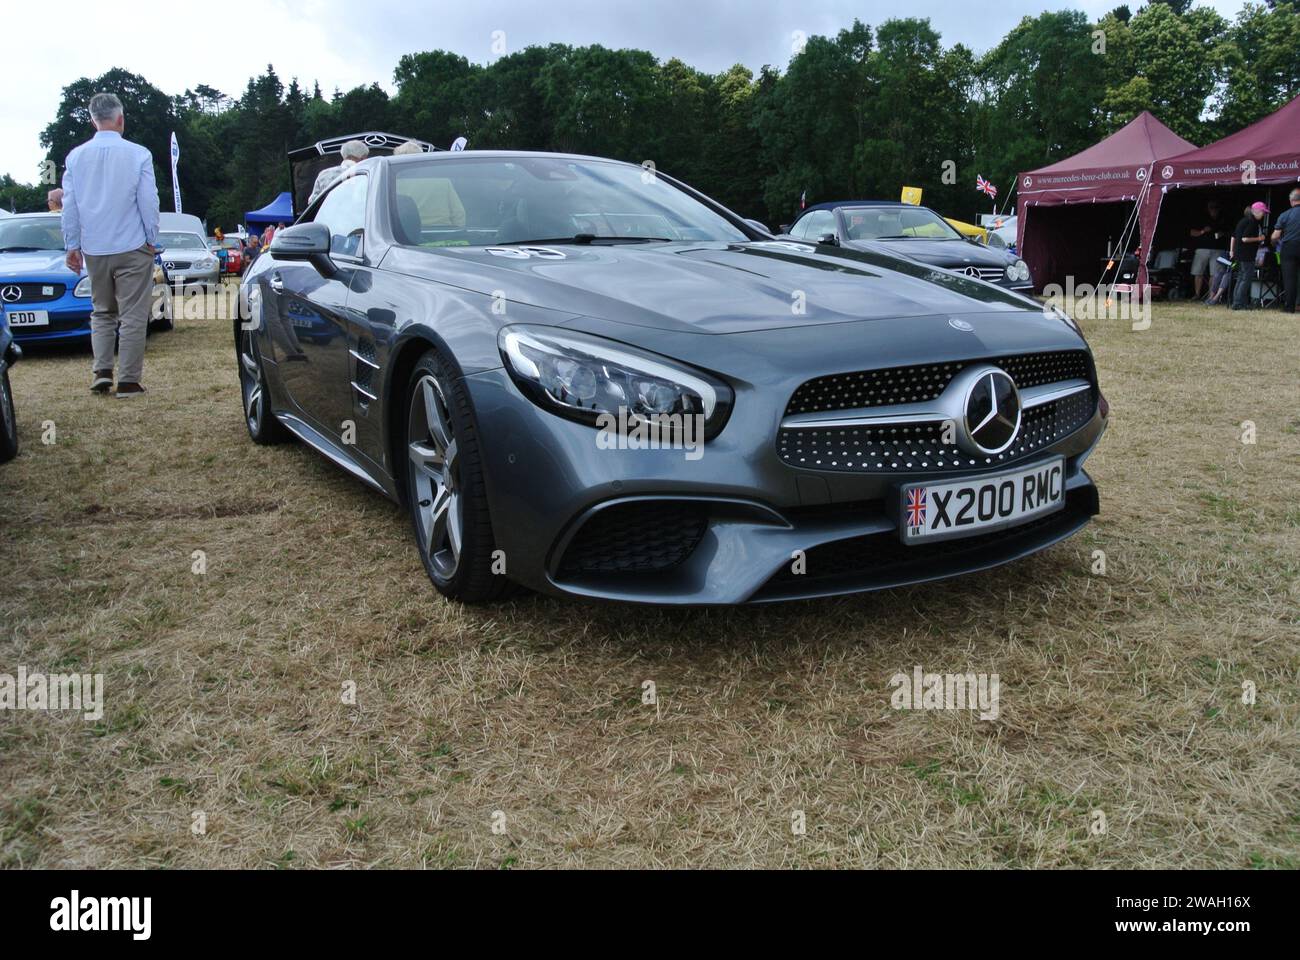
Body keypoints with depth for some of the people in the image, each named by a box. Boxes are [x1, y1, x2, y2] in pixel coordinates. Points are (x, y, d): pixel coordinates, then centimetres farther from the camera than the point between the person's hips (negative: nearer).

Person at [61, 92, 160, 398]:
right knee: (133, 315, 2)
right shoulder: (138, 154, -8)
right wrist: (152, 240, 5)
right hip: (132, 247, -4)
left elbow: (69, 206, 6)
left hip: (93, 249, 4)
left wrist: (72, 245, 13)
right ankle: (128, 381, 2)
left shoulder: (76, 157, 3)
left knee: (101, 312, 18)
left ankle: (101, 372, 8)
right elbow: (149, 202, -7)